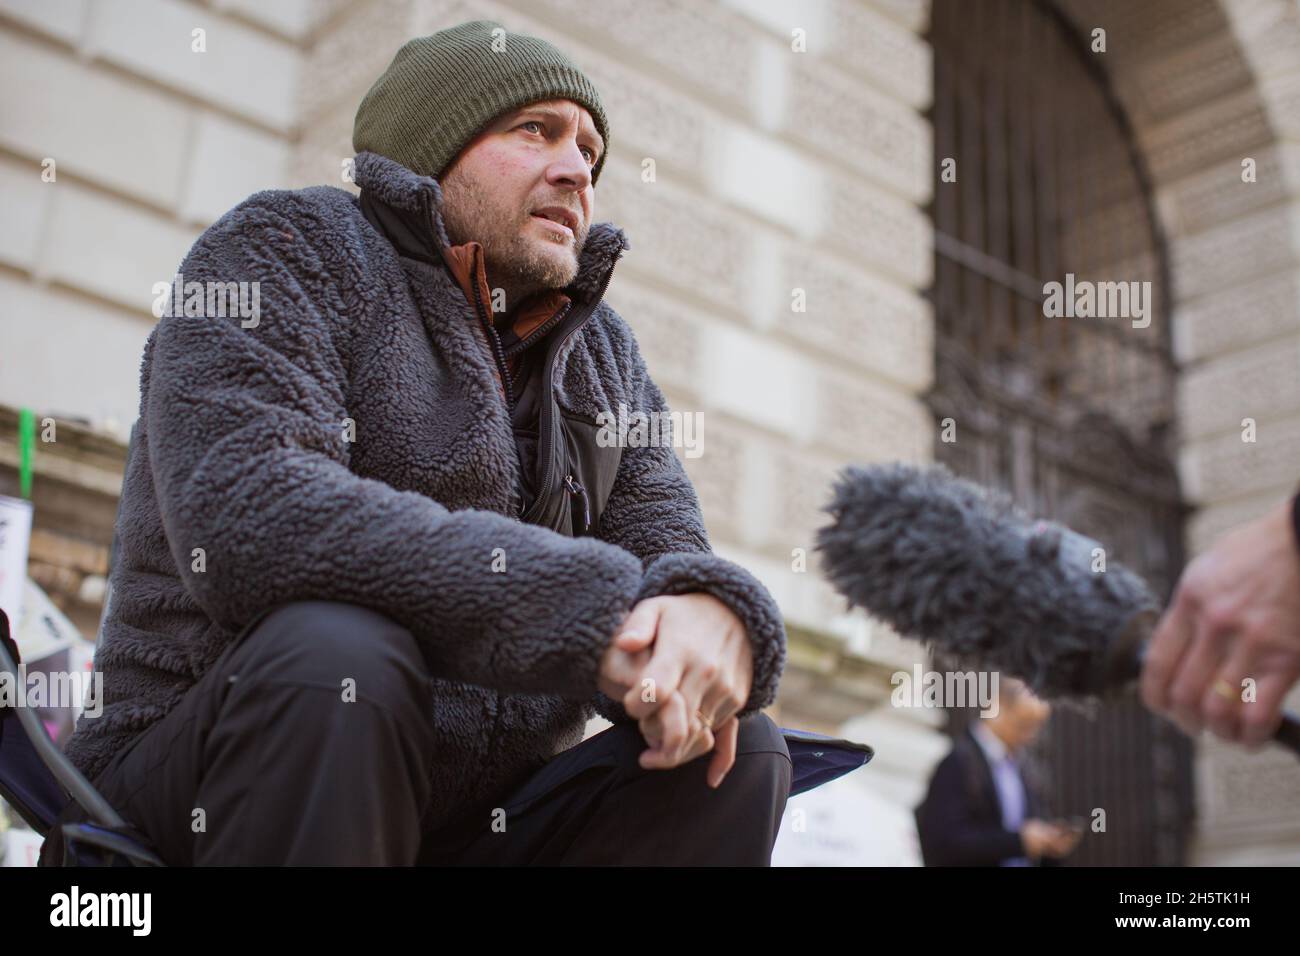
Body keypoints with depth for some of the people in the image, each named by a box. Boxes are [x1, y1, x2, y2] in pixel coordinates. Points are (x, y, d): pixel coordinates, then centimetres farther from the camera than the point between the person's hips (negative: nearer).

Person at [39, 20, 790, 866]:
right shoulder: (290, 249, -5)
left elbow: (672, 554, 3)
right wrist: (590, 605, -29)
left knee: (741, 755, -14)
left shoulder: (605, 354, 14)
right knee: (335, 653, -34)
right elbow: (245, 514, -24)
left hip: (482, 815, 5)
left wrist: (715, 615, -25)